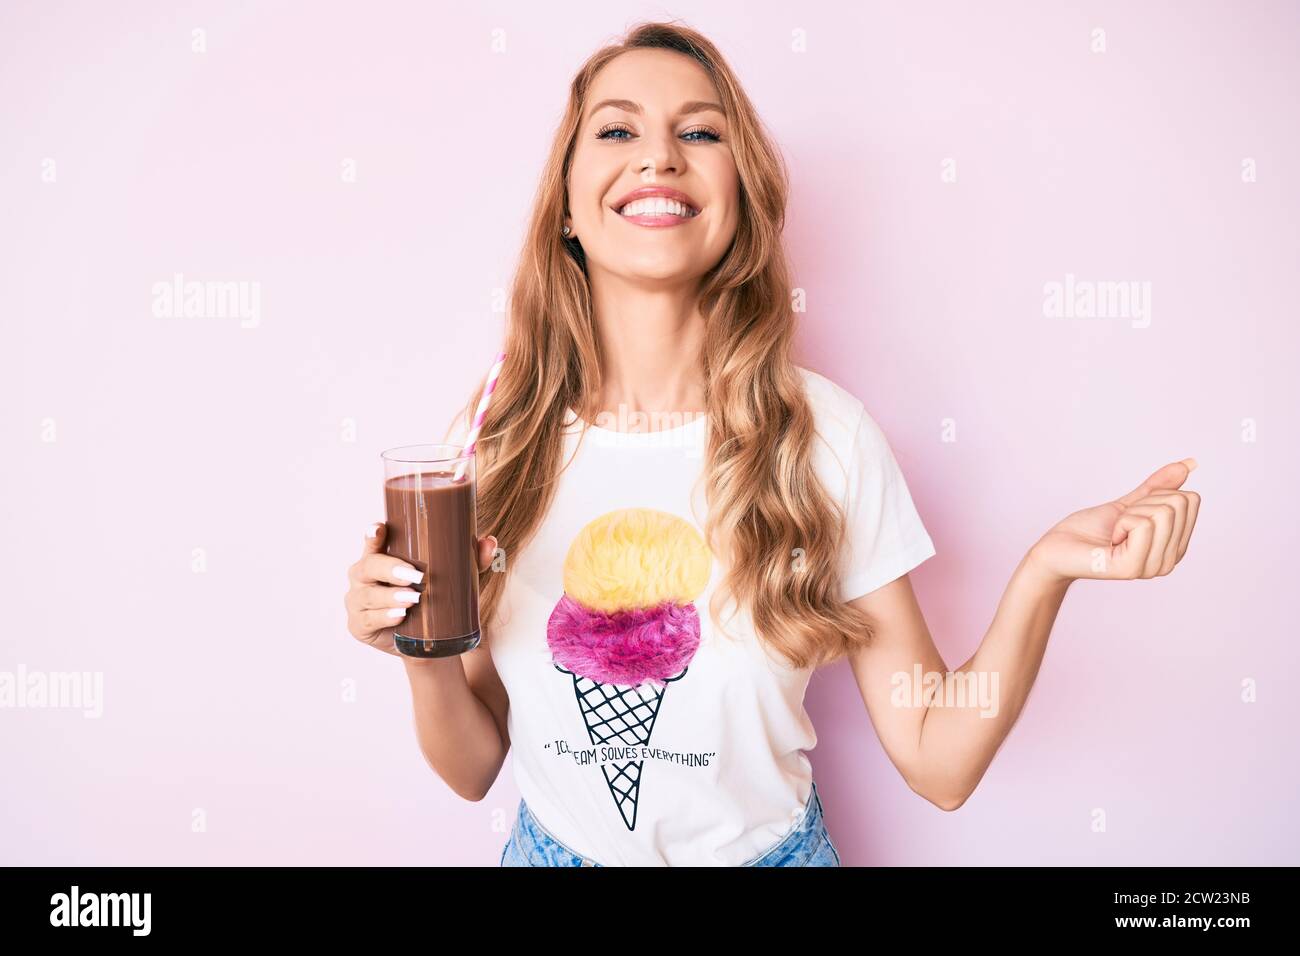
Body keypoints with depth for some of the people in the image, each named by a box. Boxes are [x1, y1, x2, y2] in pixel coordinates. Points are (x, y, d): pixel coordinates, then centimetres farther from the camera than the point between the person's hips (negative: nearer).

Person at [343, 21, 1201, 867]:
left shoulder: (825, 436, -16)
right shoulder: (498, 434, -13)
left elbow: (938, 764, -13)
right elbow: (474, 767, -5)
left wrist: (1044, 570, -25)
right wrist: (426, 661, -24)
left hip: (766, 848, -1)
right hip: (552, 847, 2)